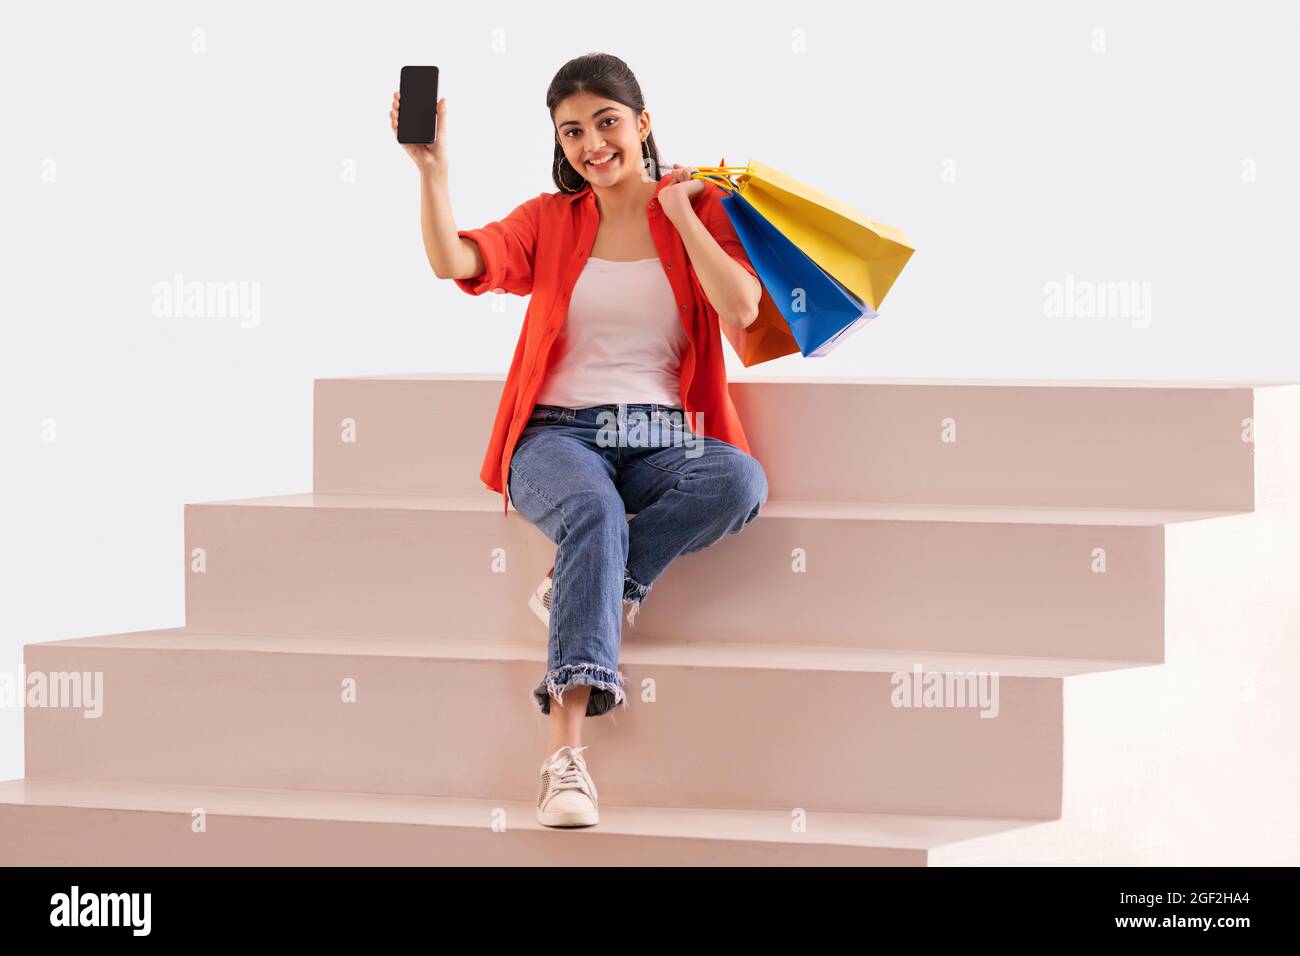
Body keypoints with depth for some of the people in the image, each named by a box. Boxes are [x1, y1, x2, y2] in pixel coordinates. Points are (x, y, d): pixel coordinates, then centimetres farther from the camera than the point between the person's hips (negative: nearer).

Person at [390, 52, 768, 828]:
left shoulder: (702, 210, 11)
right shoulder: (549, 222, 12)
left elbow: (741, 310, -7)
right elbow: (454, 262, -6)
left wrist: (679, 212, -3)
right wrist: (432, 166, -16)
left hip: (662, 442, 1)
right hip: (560, 436, -1)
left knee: (742, 480, -35)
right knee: (595, 514, -38)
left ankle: (575, 593, -25)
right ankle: (566, 753, -46)